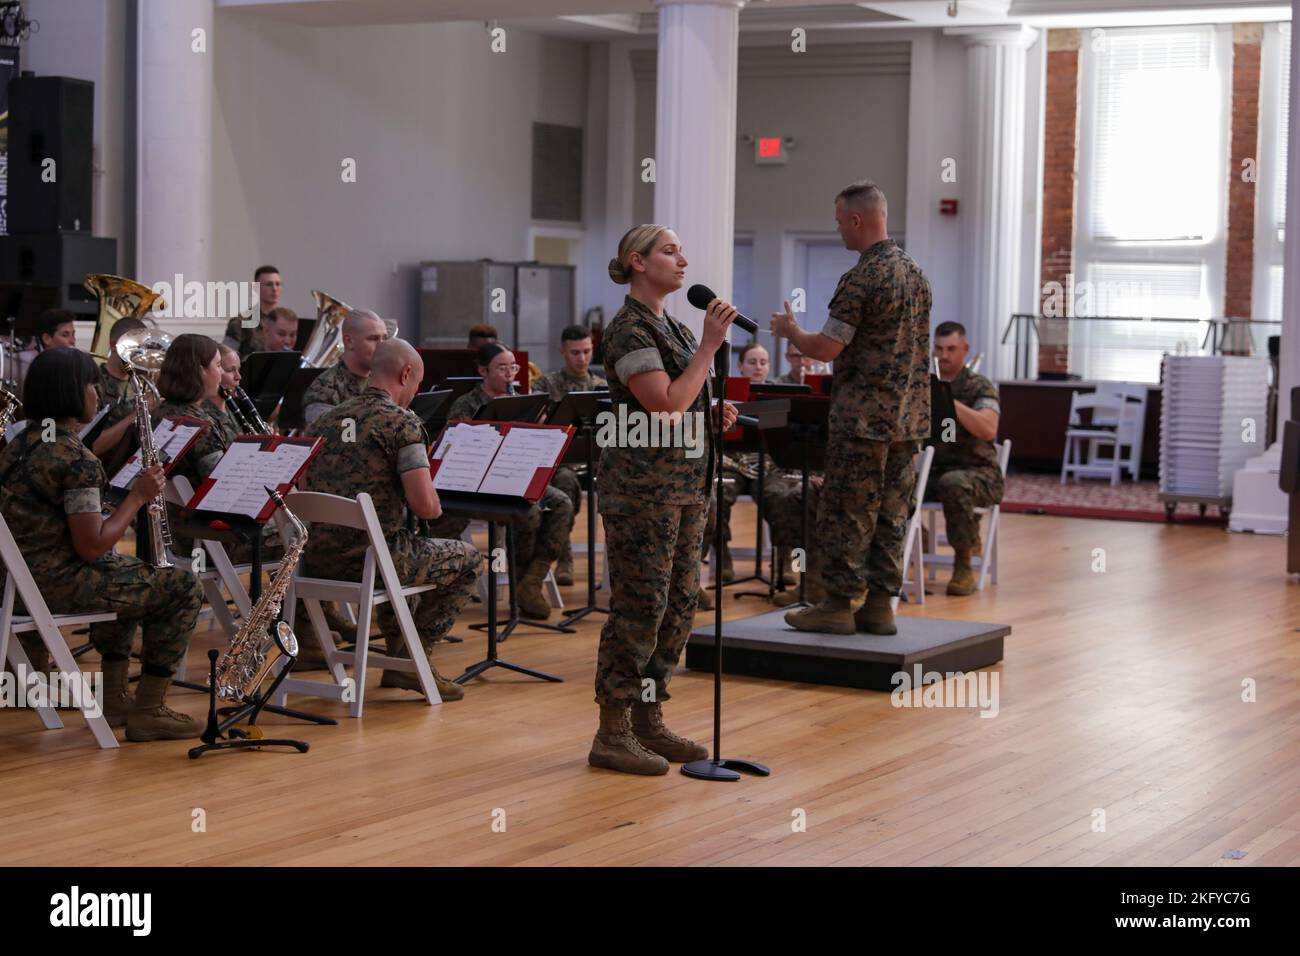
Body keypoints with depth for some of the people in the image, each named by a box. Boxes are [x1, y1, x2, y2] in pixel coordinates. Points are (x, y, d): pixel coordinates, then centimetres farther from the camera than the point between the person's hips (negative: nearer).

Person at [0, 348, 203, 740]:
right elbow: (91, 547, -22)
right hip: (56, 585, -10)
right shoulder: (77, 460, -20)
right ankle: (147, 712, 3)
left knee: (129, 575, 34)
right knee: (184, 587, -1)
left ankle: (114, 698, 33)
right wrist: (138, 497, -10)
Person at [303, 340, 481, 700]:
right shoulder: (402, 421, -10)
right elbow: (425, 505, -17)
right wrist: (435, 507, 9)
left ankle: (397, 658, 37)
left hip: (319, 561, 7)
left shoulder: (324, 422, 10)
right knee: (468, 559, 16)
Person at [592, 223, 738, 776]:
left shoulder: (673, 328, 16)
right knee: (638, 606, -7)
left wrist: (713, 413, 5)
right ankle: (612, 734, 0)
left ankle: (649, 721, 19)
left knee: (679, 604, 10)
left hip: (685, 485, 9)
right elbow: (665, 407, -22)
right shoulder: (628, 330, -12)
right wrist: (710, 344, -19)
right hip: (642, 485, -9)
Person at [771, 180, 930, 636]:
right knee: (890, 514, 10)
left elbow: (826, 348, -17)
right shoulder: (916, 273, 12)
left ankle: (838, 604, 3)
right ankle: (880, 603, 13)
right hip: (907, 419, 8)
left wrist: (789, 330, 2)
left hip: (863, 418, -8)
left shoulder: (861, 278, -15)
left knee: (846, 513, -1)